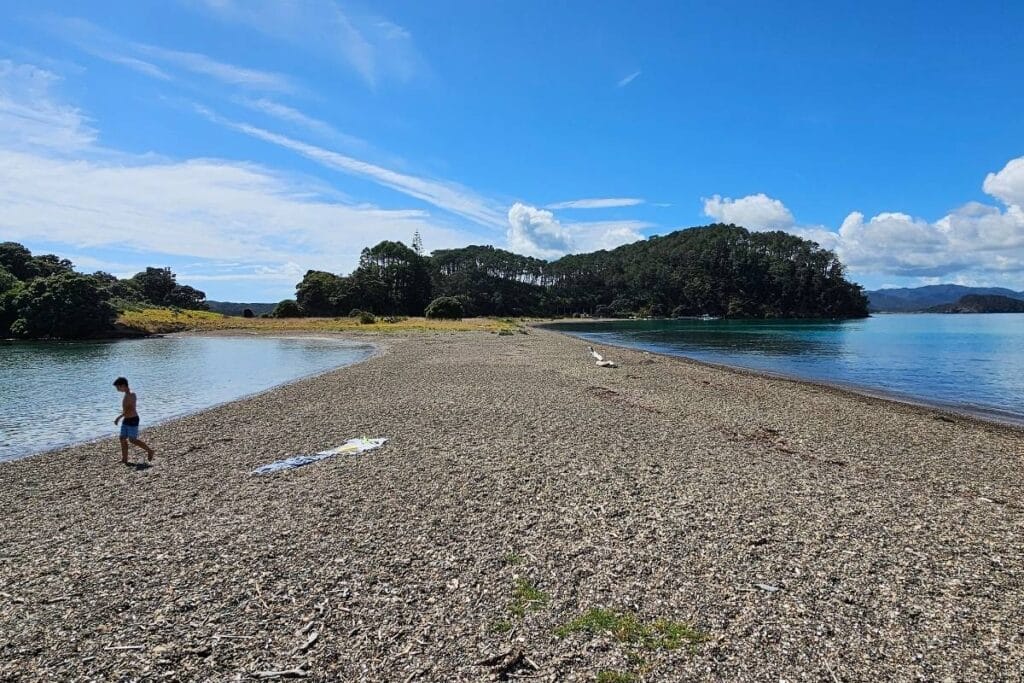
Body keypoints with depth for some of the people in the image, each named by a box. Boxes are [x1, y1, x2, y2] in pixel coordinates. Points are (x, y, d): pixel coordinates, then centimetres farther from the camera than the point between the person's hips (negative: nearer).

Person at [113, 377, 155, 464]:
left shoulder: (131, 394, -19)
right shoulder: (126, 394, 11)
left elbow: (130, 409, -26)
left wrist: (119, 417, -27)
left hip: (132, 420, -9)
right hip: (126, 419, 9)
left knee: (132, 440, -4)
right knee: (123, 438, 6)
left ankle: (150, 451, 8)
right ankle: (124, 459, 11)